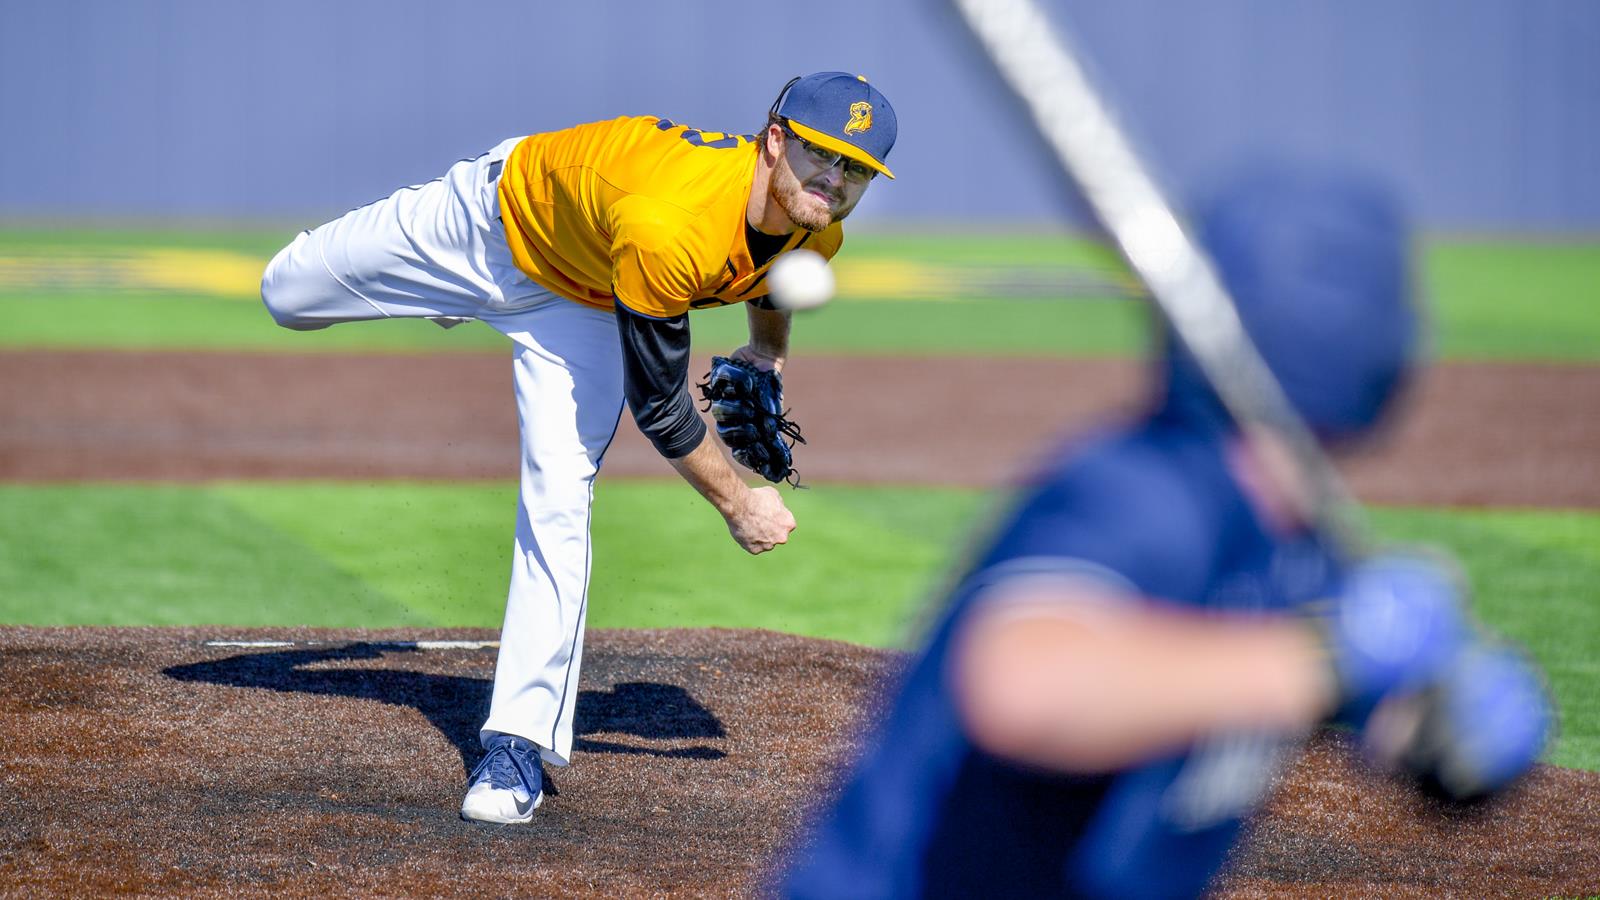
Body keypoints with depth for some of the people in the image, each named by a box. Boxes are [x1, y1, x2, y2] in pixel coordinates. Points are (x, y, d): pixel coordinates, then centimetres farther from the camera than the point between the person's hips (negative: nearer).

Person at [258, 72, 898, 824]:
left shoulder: (817, 233, -27)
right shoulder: (665, 228, -48)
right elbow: (659, 407, -33)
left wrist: (767, 352, 7)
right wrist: (737, 504, -24)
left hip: (578, 305, 4)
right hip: (493, 216, -4)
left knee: (559, 501, -11)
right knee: (288, 296, 14)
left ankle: (520, 740, -4)